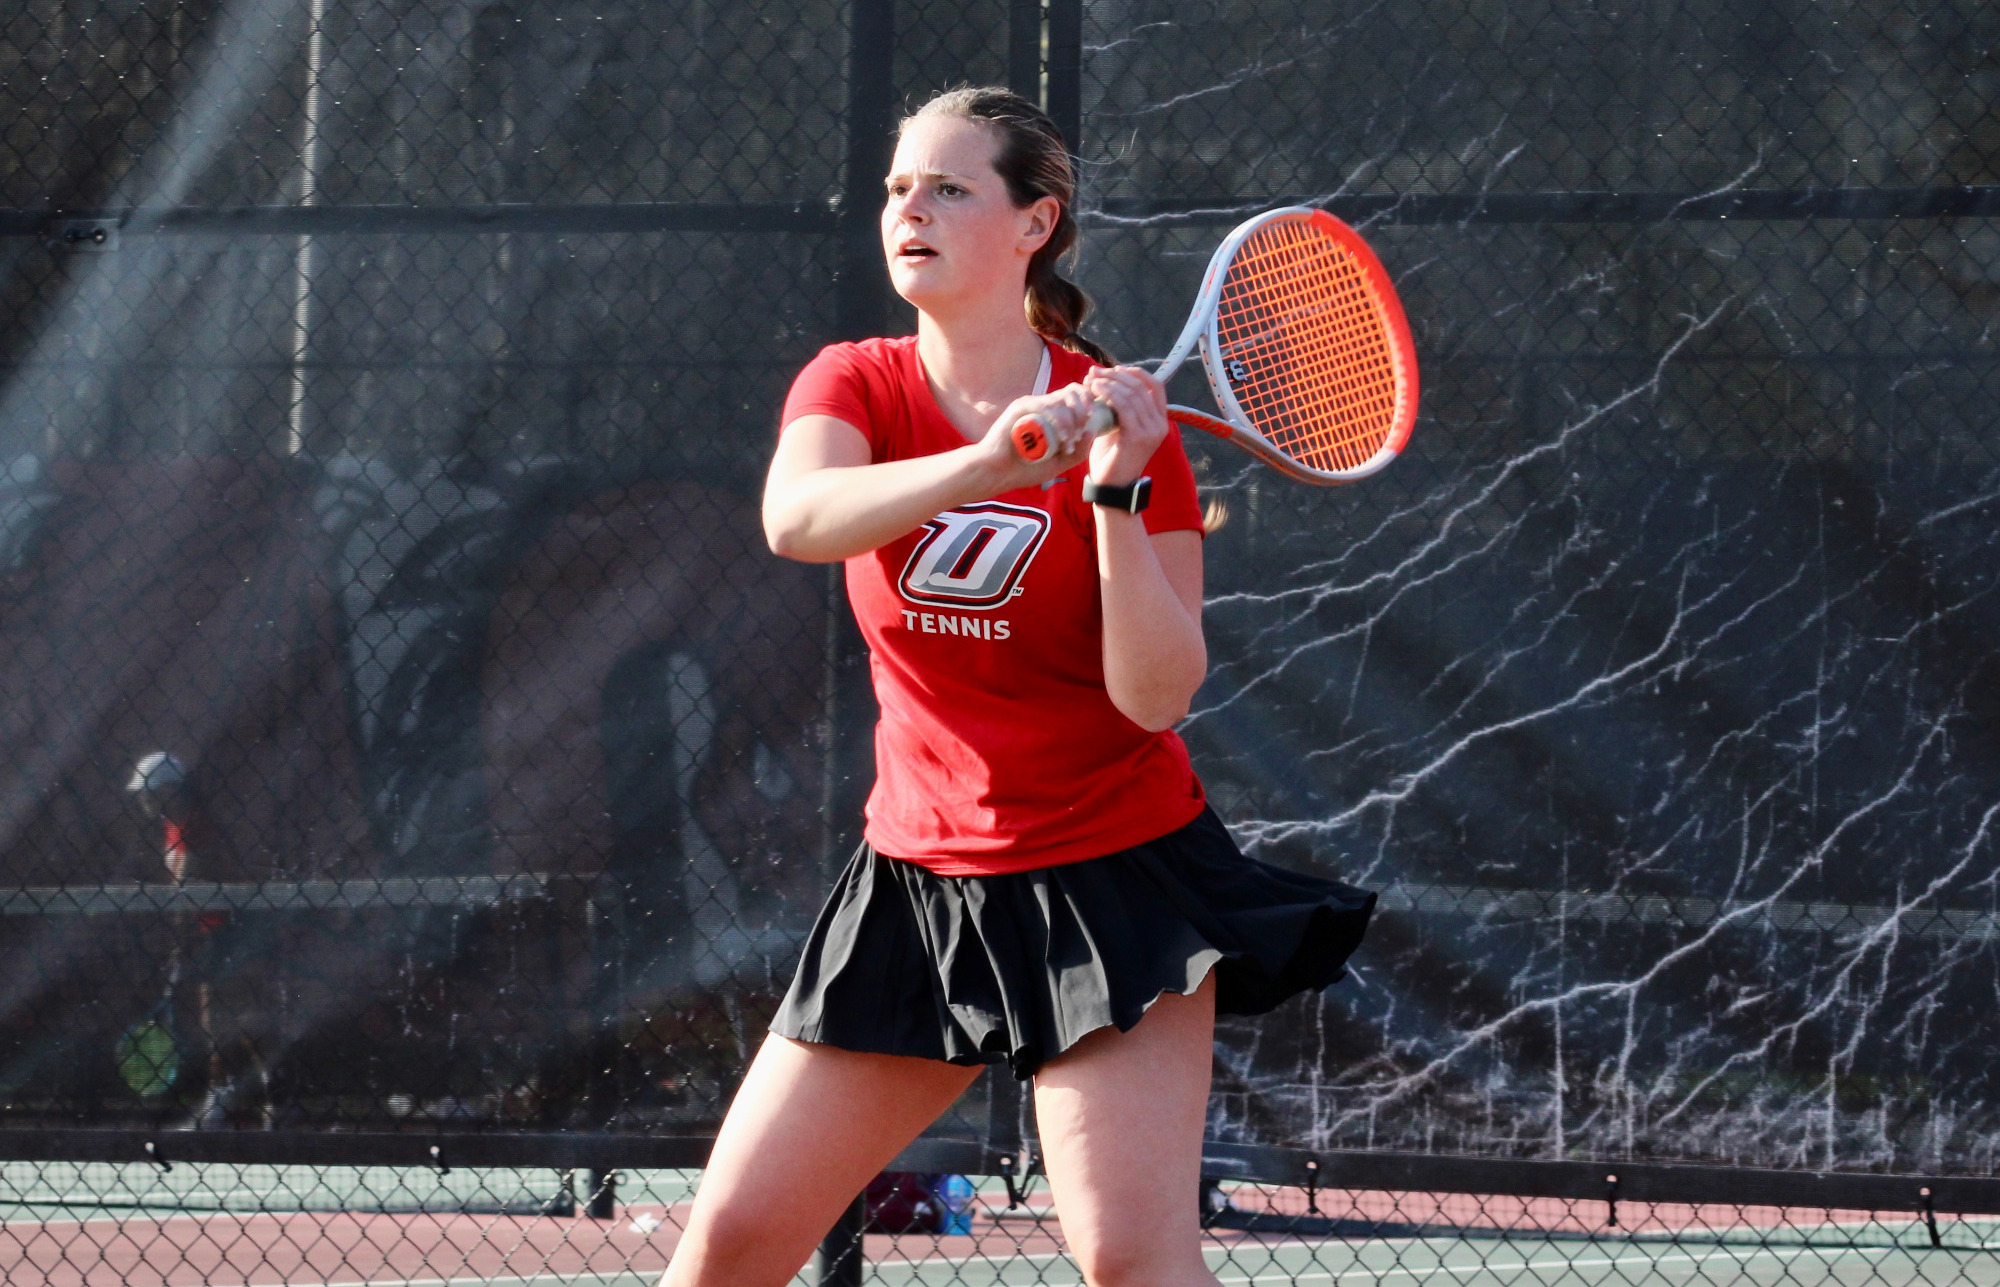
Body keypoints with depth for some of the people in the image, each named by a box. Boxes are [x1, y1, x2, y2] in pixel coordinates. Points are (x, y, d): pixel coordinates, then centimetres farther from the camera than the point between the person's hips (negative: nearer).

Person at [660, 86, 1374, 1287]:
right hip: (919, 875, 4)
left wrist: (1115, 492, -28)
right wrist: (986, 463, -40)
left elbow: (1158, 694, -16)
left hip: (1114, 876, -4)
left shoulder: (1120, 419, -8)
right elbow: (796, 517, -25)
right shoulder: (857, 387, 0)